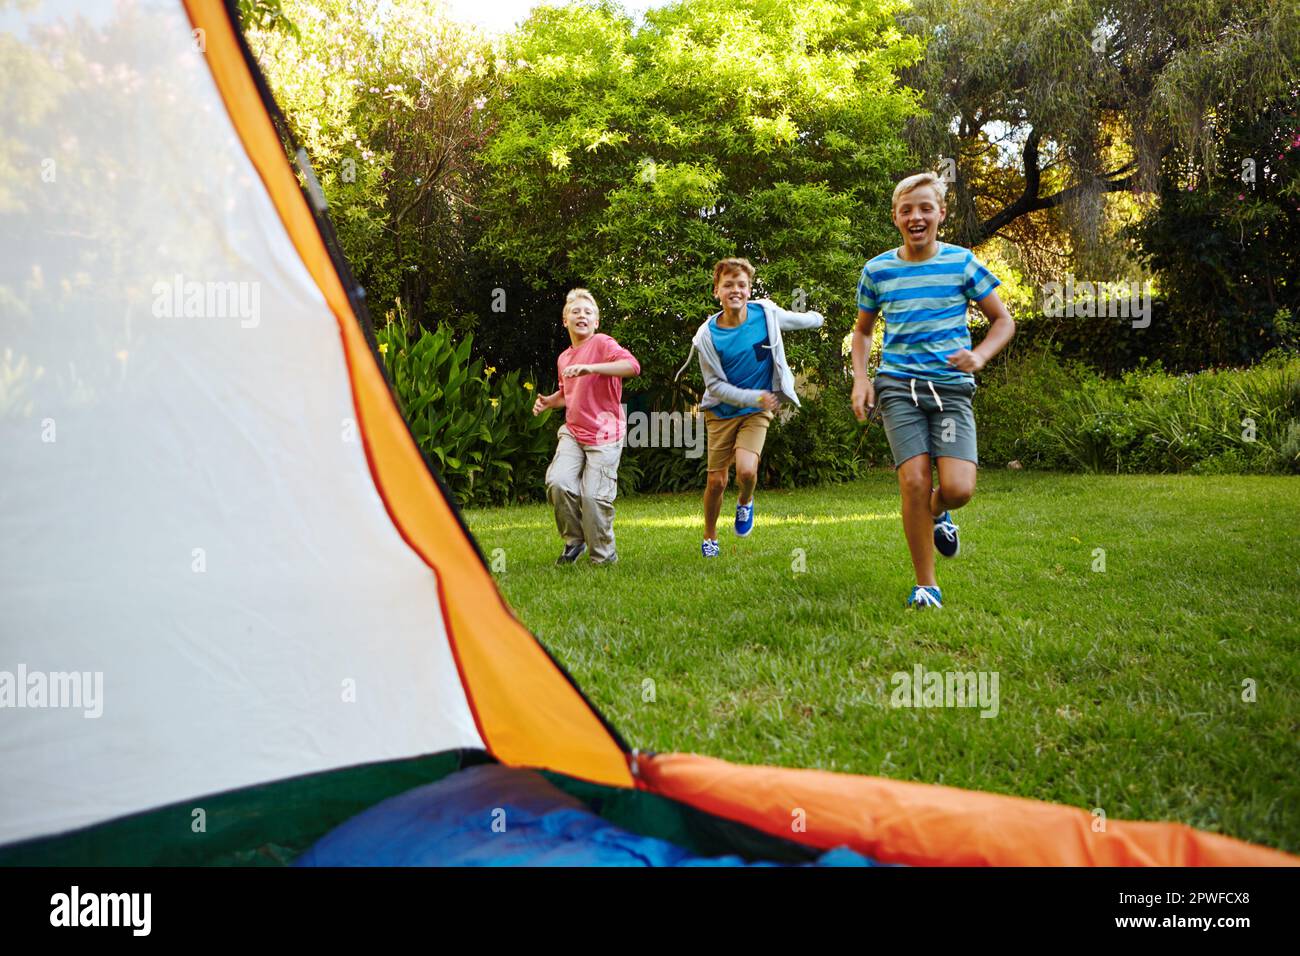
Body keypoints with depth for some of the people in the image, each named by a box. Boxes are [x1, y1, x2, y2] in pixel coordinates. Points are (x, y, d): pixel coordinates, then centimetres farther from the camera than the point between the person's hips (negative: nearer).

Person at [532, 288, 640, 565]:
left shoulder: (602, 343, -8)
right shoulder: (563, 358, 13)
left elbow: (632, 365, -27)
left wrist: (590, 368, -34)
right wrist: (548, 401, 9)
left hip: (604, 434, -5)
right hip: (573, 433, 6)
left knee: (593, 496, -11)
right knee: (558, 482, -16)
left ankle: (604, 557, 10)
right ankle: (574, 540, 8)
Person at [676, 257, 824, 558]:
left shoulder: (766, 313, -11)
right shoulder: (707, 335, -16)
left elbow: (800, 320, 13)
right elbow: (715, 385, -9)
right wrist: (755, 397, -18)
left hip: (757, 411, 0)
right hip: (722, 412, 0)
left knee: (746, 470, -23)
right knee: (716, 481, 3)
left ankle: (745, 503, 14)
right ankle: (709, 537, 29)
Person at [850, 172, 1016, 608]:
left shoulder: (962, 262, 3)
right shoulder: (877, 270, 6)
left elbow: (1003, 320, 11)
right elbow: (862, 330, 21)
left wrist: (979, 356, -9)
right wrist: (861, 379, 5)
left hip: (951, 387, 0)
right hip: (898, 387, 0)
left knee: (957, 488, -15)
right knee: (914, 481, -14)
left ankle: (937, 513, 25)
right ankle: (926, 585, 3)